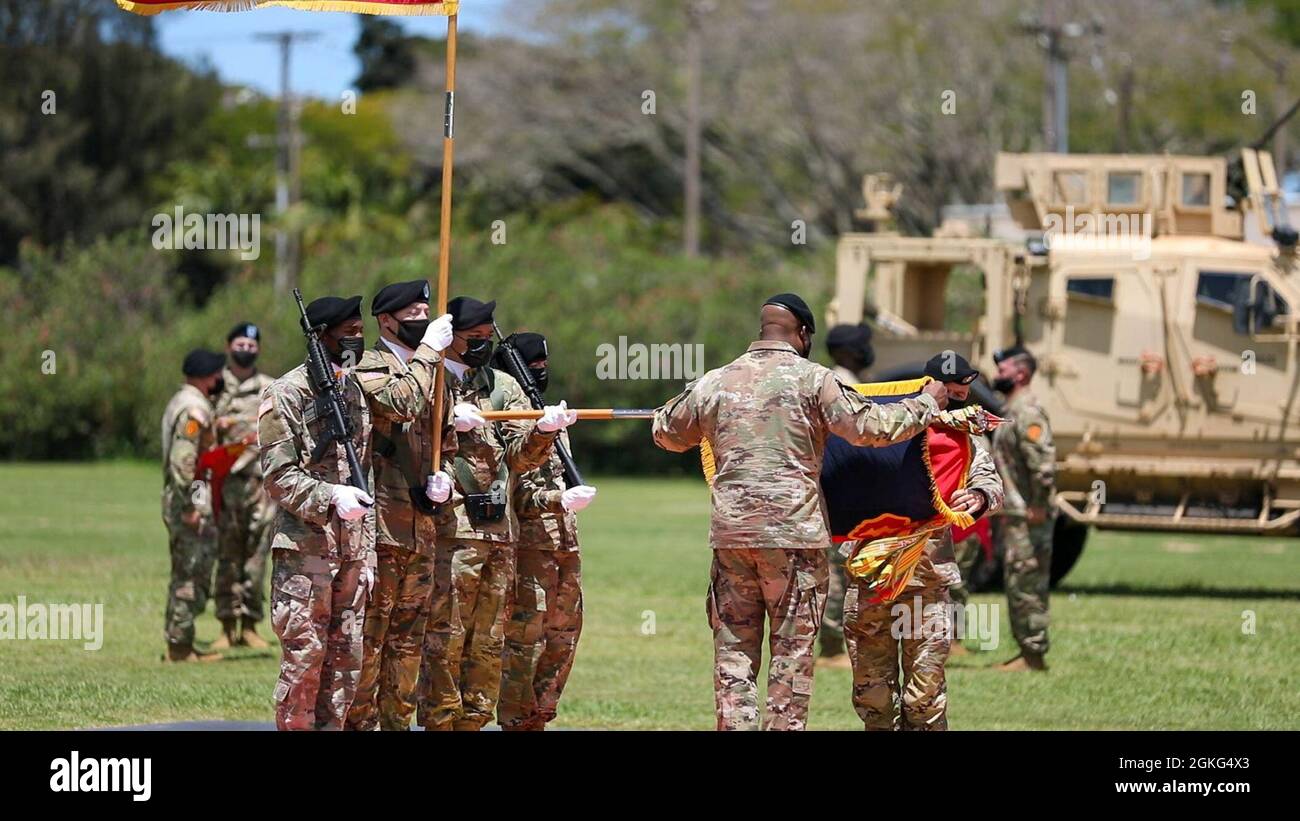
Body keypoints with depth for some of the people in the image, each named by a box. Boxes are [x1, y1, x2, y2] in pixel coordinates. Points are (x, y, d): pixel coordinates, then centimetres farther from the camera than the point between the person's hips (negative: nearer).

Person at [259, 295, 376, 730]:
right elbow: (278, 475, -12)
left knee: (346, 660, 7)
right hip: (304, 547, -7)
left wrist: (367, 553, 16)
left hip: (350, 550, 7)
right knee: (303, 656, -7)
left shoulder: (356, 393, 16)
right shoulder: (286, 394, -6)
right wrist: (331, 499, -26)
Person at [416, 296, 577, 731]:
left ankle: (474, 721, 15)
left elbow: (521, 456, 10)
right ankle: (438, 721, -4)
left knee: (489, 642, 9)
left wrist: (543, 430, -10)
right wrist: (451, 421, -19)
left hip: (501, 531, 6)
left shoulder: (504, 386, 17)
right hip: (451, 528, -6)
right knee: (444, 639, -8)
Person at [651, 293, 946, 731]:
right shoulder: (811, 378, -3)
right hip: (794, 531, -3)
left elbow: (667, 433, 24)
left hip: (730, 531, 3)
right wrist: (927, 403, 8)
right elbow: (872, 427, -7)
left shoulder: (714, 382, 9)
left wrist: (677, 402, 45)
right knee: (792, 647, 3)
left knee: (734, 647, 7)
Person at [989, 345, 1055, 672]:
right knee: (1018, 586, 13)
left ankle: (1033, 655, -6)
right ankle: (1029, 652, 17)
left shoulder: (1027, 412, -16)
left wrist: (1038, 507, -24)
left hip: (1027, 518, -11)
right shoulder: (1013, 411, 17)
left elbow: (1044, 461, -25)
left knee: (1025, 586, -8)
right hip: (1014, 516, 11)